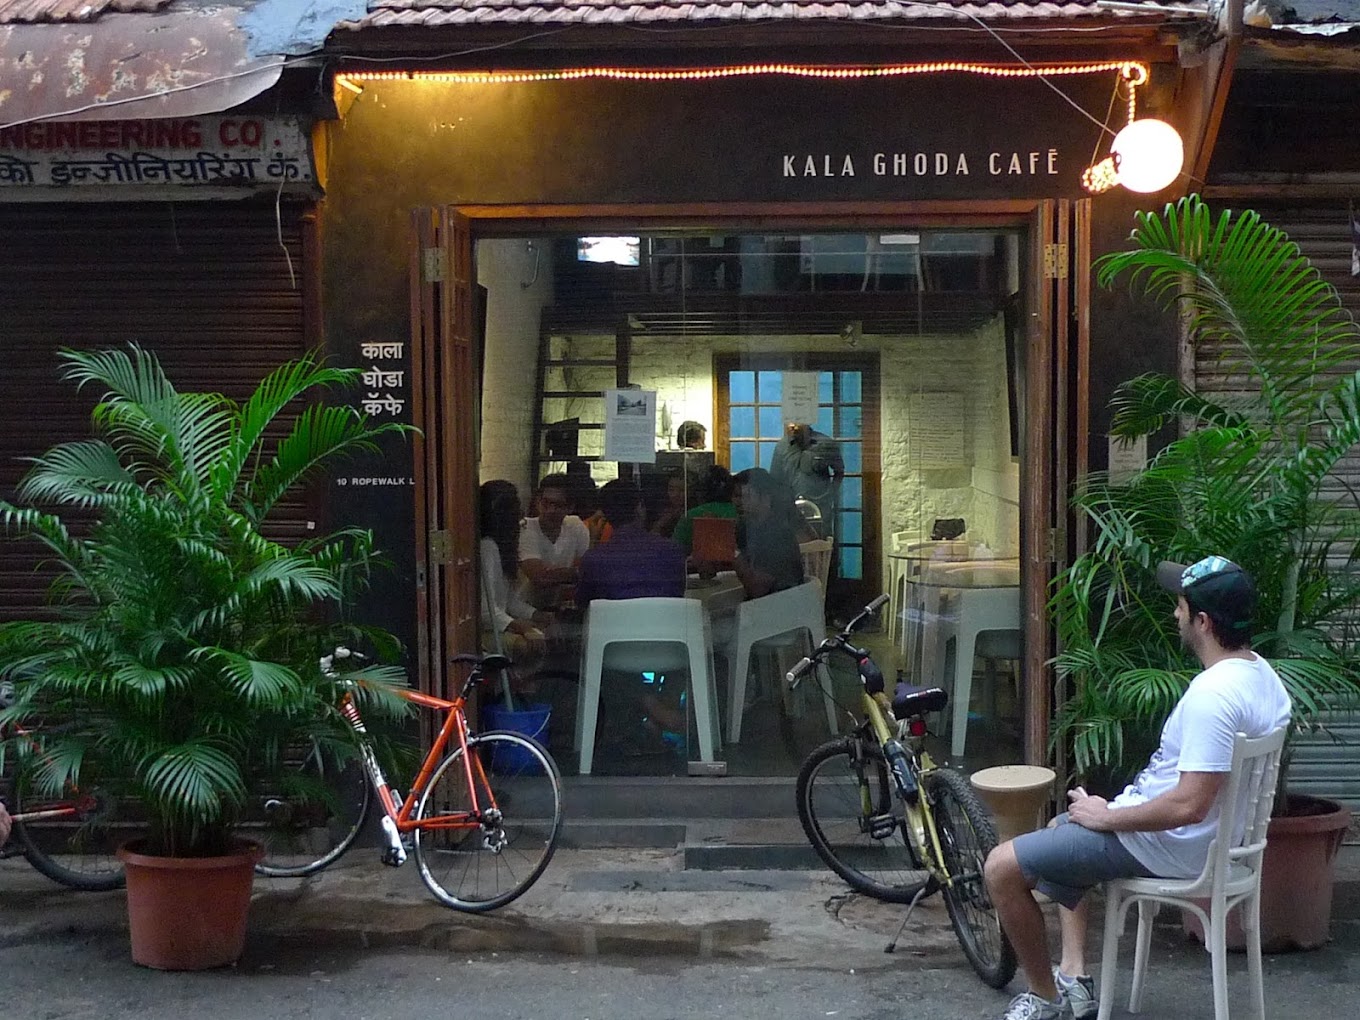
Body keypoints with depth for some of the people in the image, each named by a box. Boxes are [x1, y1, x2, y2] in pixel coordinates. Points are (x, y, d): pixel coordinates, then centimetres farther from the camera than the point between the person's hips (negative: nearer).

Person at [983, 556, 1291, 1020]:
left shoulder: (1212, 694, -30)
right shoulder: (1261, 674, 3)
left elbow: (1189, 805, -33)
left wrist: (1106, 816, -18)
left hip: (1164, 844, -11)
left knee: (1002, 867, -7)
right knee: (1061, 826, 31)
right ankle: (1074, 977, 25)